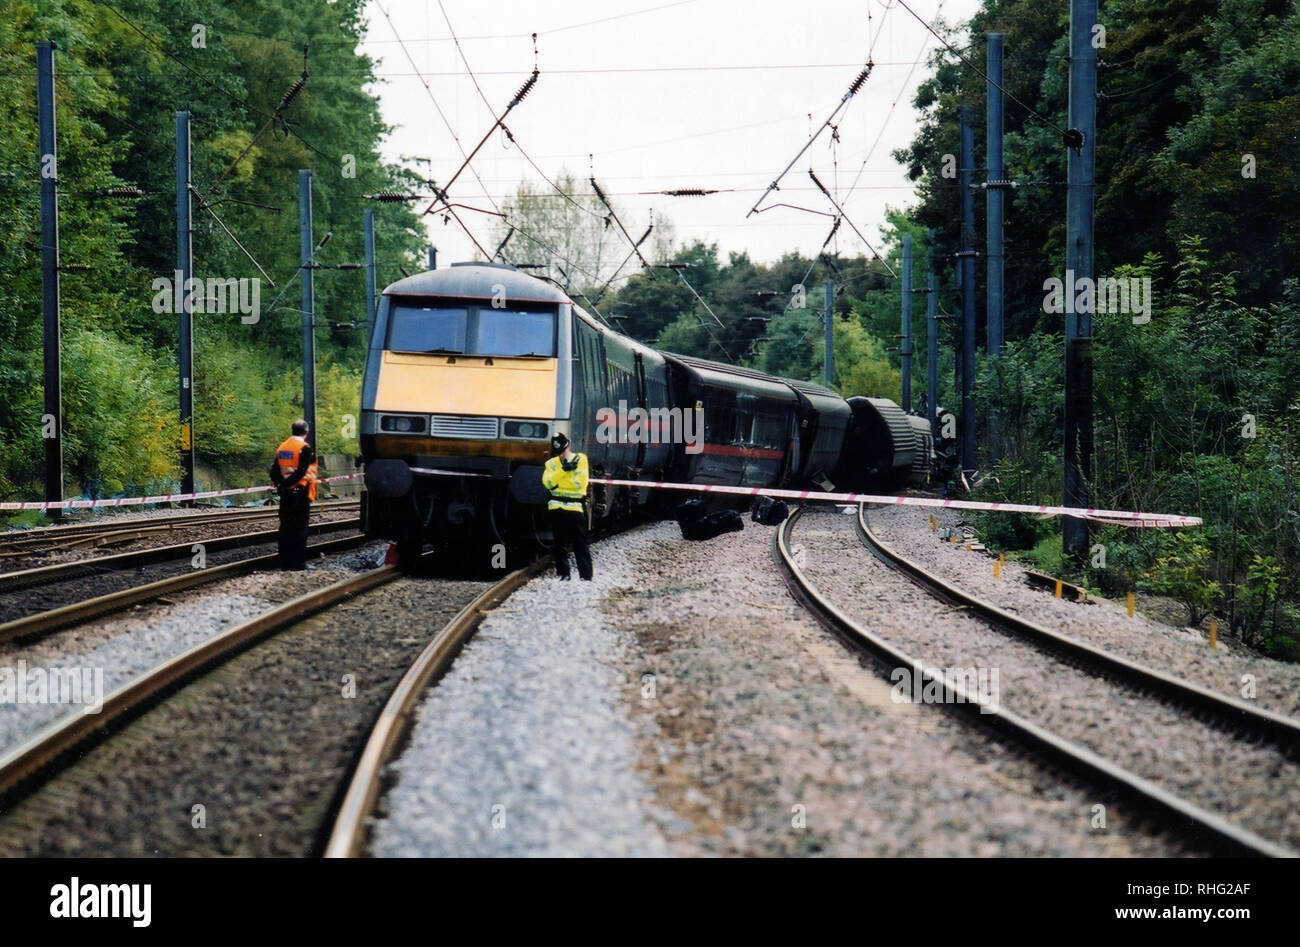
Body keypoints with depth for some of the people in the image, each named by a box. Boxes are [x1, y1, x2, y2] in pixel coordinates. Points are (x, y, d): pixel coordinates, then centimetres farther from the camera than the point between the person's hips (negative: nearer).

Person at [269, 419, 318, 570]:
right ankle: (298, 563, -3)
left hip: (285, 494, 6)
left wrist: (279, 484, 6)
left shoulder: (282, 447, 9)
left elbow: (274, 471, 7)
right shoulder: (304, 448, -12)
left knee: (285, 527, 11)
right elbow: (301, 471, -20)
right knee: (300, 528, -3)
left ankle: (285, 562, 15)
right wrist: (288, 482, -14)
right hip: (300, 493, -6)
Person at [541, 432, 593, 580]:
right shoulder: (552, 463, 11)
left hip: (575, 508, -3)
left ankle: (586, 577, -1)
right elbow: (547, 482, -8)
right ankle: (563, 575, 16)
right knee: (560, 545, 9)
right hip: (557, 508, 3)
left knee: (580, 546, -2)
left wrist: (559, 479, -10)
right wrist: (563, 470, -18)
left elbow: (581, 482, -12)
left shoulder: (580, 459, 2)